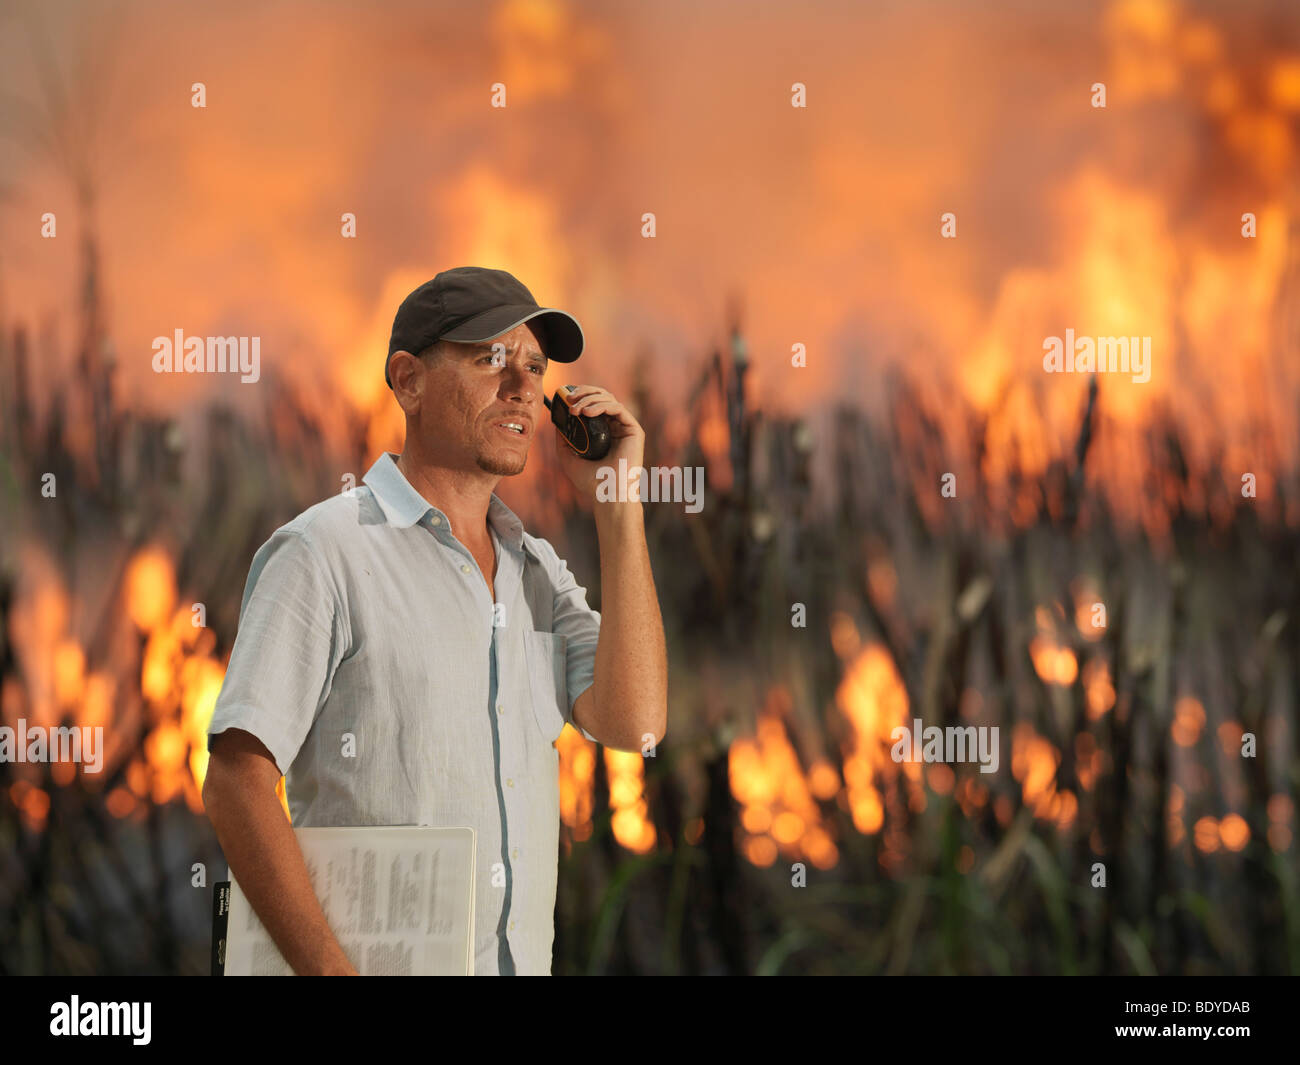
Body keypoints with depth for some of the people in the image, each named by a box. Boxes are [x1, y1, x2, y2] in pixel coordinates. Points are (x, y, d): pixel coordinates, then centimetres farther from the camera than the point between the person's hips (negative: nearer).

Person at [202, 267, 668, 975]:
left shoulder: (538, 570, 15)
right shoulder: (323, 552, -4)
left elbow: (633, 723, 0)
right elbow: (238, 782, -11)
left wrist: (618, 506, 1)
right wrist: (330, 970, -21)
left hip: (524, 962, 5)